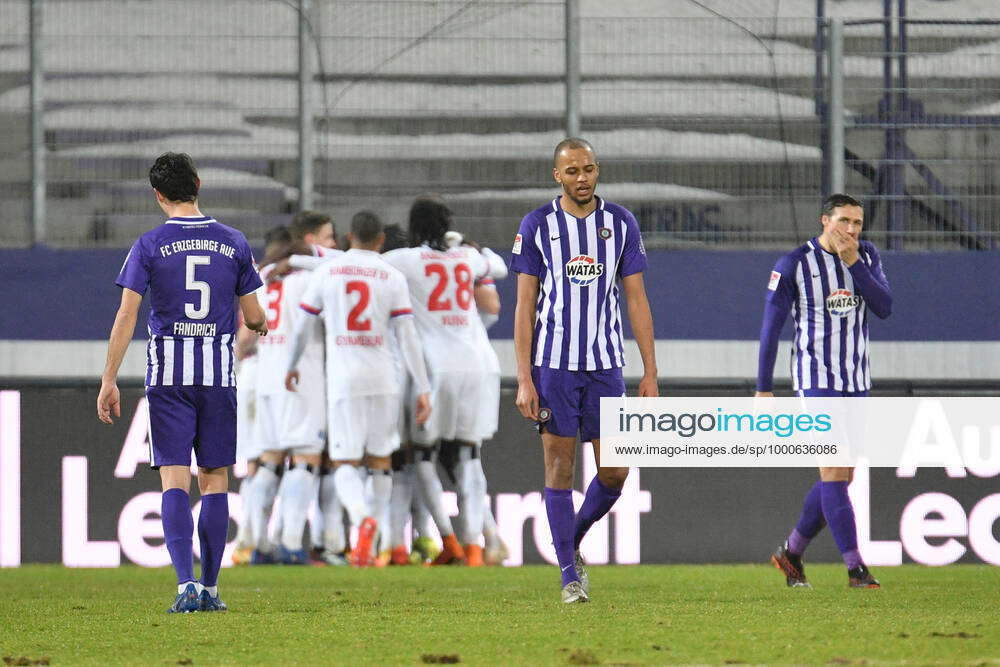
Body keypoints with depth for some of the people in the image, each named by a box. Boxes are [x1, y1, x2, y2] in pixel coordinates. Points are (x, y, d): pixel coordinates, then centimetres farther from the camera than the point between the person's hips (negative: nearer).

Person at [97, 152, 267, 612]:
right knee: (215, 481, 9)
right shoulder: (234, 243, 3)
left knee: (175, 482, -3)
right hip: (218, 375, 1)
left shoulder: (150, 246, -3)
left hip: (167, 376, -1)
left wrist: (109, 380, -4)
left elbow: (126, 316, -7)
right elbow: (253, 316, 8)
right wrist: (261, 325, 32)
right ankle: (209, 588, 8)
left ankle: (186, 585, -17)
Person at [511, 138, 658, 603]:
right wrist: (524, 379, -7)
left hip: (605, 364, 2)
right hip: (553, 366, -2)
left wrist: (650, 372, 2)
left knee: (614, 472, -1)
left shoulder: (621, 223, 6)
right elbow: (524, 307, 0)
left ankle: (571, 542, 24)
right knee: (560, 468, -2)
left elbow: (636, 301, 8)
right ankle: (569, 574, 5)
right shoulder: (537, 226, 1)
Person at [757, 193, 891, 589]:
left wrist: (853, 262, -15)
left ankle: (791, 554, 26)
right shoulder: (794, 265, -8)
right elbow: (771, 327, -4)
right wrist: (763, 389, -5)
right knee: (834, 471, -14)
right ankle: (855, 568, -17)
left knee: (841, 478, 9)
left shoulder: (867, 257, 5)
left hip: (856, 383, 6)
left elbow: (885, 308, -7)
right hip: (815, 378, -6)